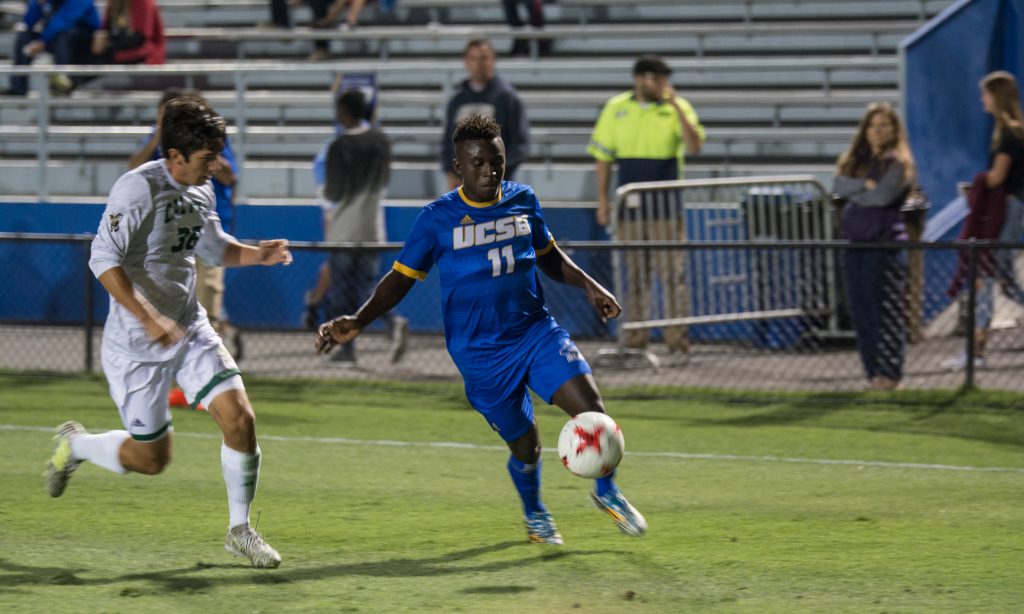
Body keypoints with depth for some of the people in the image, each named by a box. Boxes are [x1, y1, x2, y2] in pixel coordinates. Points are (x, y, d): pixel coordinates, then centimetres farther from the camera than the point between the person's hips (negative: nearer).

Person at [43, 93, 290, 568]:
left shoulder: (201, 191, 4)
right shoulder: (139, 188, -20)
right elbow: (104, 260, -26)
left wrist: (257, 254, 3)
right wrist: (148, 318, -33)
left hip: (190, 330, 6)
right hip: (136, 345, -6)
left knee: (239, 418, -11)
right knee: (151, 458, 3)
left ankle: (240, 529, 5)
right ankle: (74, 444, 32)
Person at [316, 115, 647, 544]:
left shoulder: (523, 201, 4)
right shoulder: (437, 218, -7)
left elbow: (549, 257, 20)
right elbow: (401, 278, -1)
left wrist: (588, 285, 6)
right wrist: (356, 322, -13)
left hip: (537, 332, 3)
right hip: (481, 354, -3)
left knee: (591, 407, -15)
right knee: (524, 446, 2)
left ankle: (607, 492, 11)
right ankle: (534, 514, 35)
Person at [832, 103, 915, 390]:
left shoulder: (897, 163, -2)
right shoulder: (855, 160, 16)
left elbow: (883, 196, -15)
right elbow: (838, 186, 0)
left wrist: (853, 194, -2)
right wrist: (864, 185, -15)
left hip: (885, 242, -6)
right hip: (855, 242, 6)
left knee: (886, 311, -7)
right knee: (859, 310, 6)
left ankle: (889, 373, -5)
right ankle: (872, 371, 12)